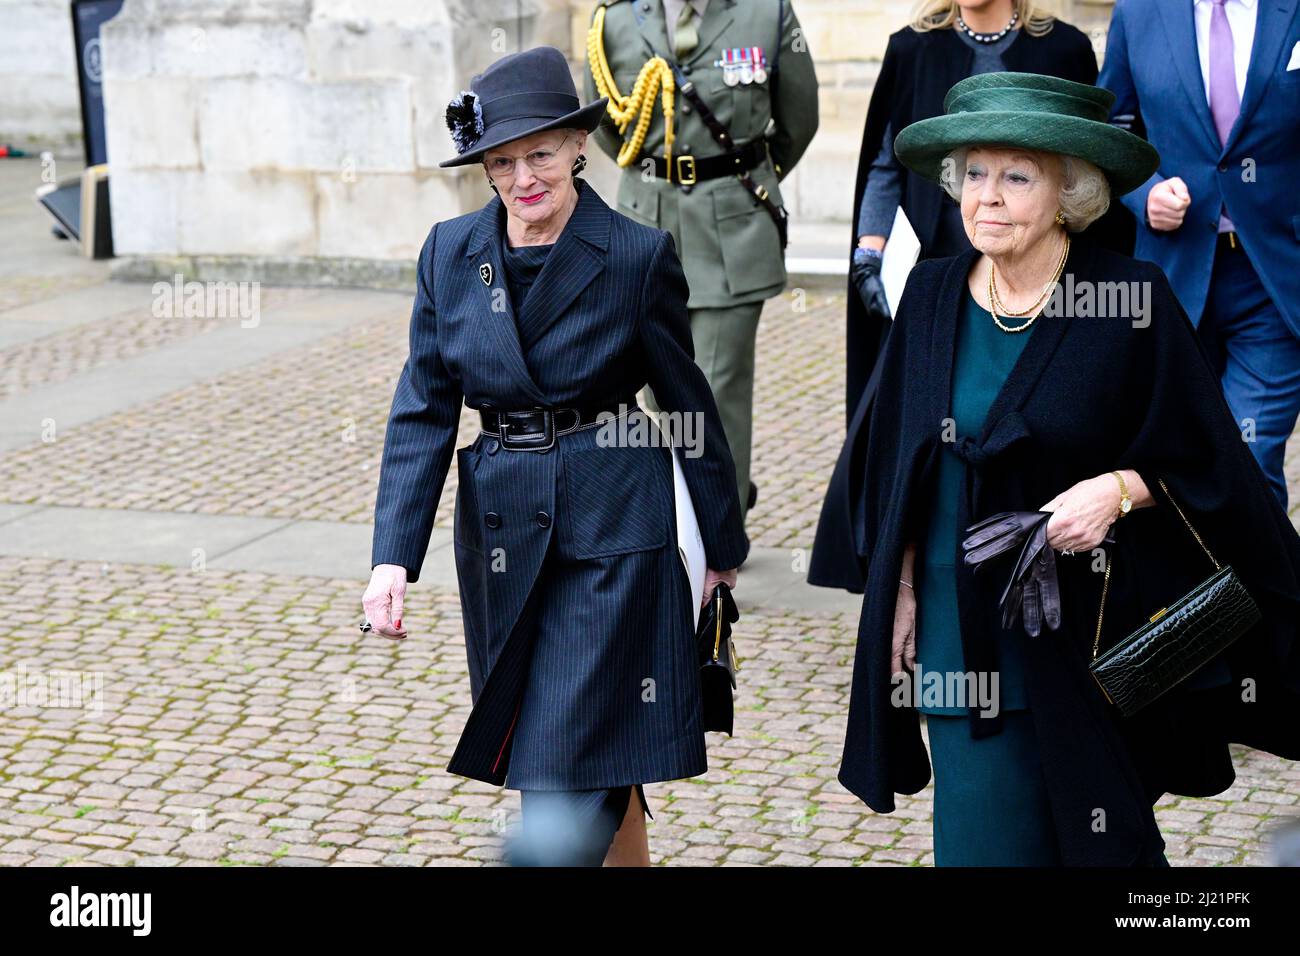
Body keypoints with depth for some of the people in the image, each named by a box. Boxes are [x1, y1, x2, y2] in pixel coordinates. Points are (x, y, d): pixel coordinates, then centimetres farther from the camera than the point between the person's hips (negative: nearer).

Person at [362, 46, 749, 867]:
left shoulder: (638, 256, -9)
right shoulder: (451, 253, 1)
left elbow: (688, 401, 0)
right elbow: (423, 411, 1)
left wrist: (725, 544, 8)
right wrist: (394, 556, -9)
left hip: (612, 534, -4)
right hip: (500, 534, 4)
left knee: (569, 778, -7)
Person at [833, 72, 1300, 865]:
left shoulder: (1130, 299, -11)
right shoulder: (934, 292, 1)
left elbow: (1203, 457, -5)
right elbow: (898, 458, 9)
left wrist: (1118, 490, -22)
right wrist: (902, 590, 6)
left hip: (1090, 620, -3)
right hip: (959, 616, 3)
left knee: (1099, 831, 8)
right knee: (982, 830, 5)